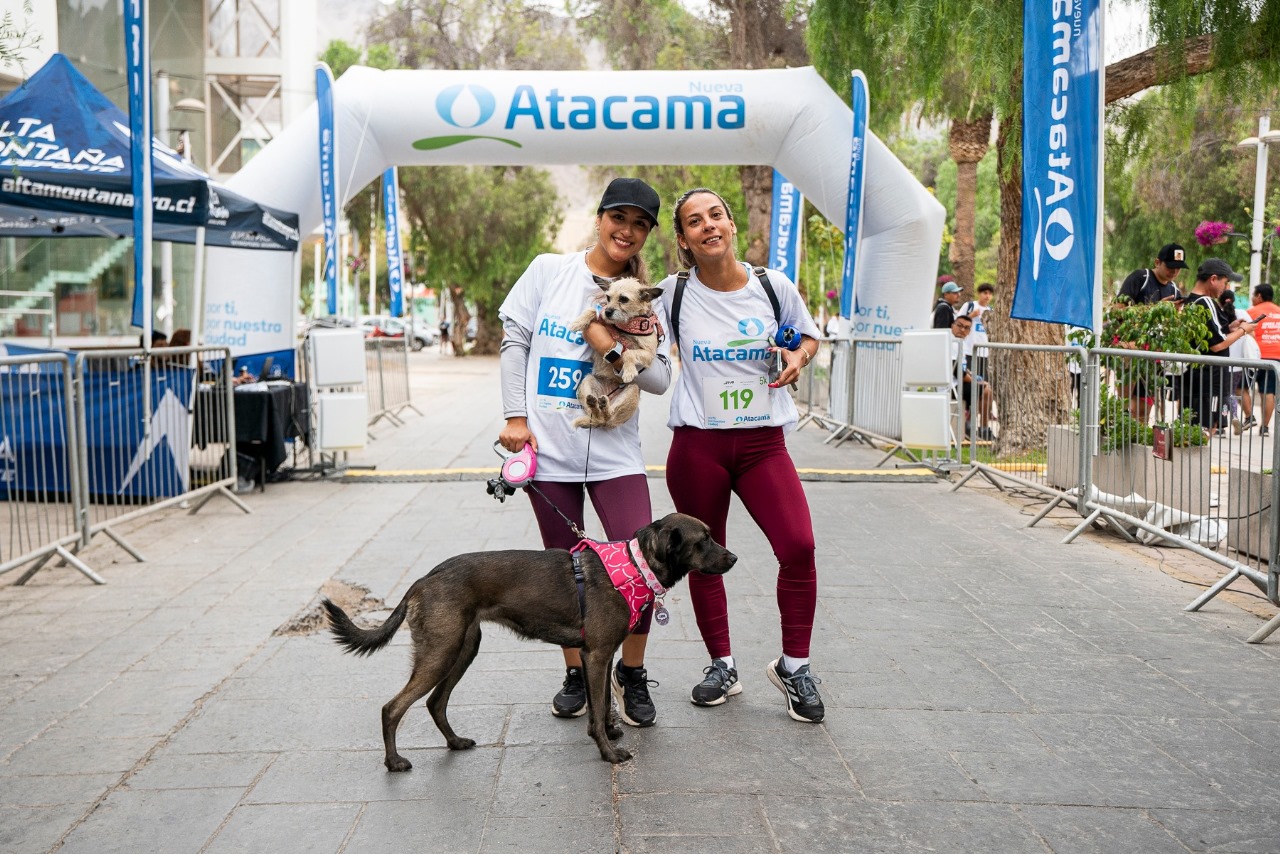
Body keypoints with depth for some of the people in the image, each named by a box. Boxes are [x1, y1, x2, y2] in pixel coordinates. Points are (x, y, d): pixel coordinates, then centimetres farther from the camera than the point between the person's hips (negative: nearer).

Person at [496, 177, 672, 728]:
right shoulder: (549, 270, 3)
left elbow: (660, 379, 0)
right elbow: (513, 341, 4)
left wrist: (611, 348, -15)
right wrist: (516, 416, -3)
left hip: (614, 450, 0)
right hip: (549, 445, 0)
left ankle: (632, 674, 14)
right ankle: (576, 673, 28)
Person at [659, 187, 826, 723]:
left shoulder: (773, 287, 0)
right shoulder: (674, 293, -2)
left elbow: (809, 335, 16)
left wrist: (798, 358, -5)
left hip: (762, 441, 0)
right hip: (696, 444, 0)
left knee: (799, 547, -14)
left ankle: (793, 666, 7)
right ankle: (722, 666, 29)